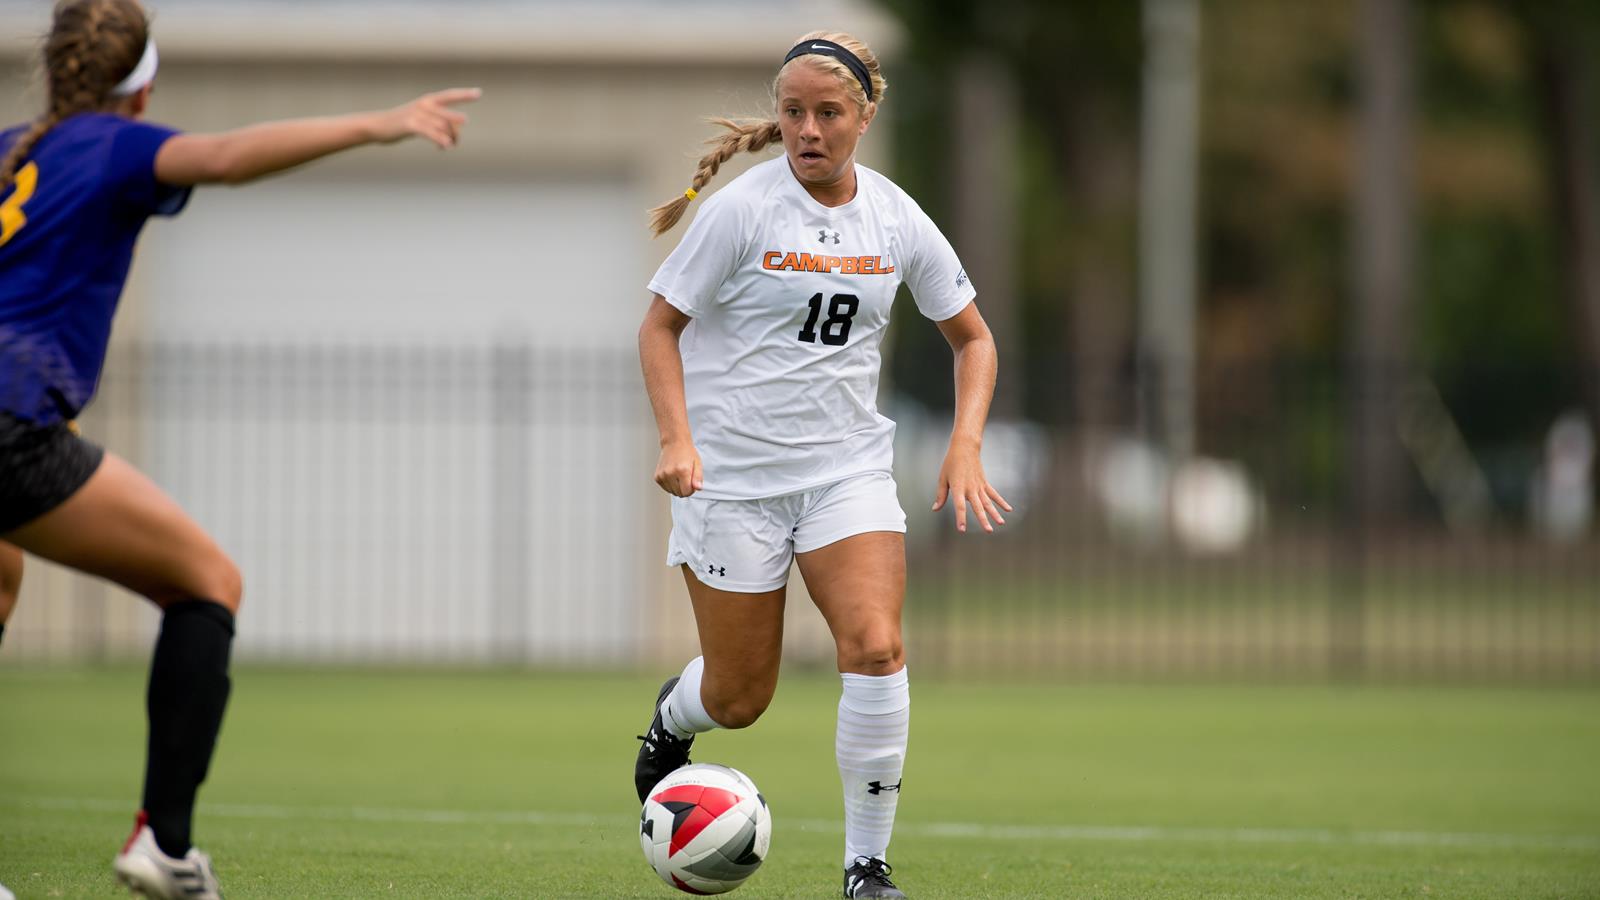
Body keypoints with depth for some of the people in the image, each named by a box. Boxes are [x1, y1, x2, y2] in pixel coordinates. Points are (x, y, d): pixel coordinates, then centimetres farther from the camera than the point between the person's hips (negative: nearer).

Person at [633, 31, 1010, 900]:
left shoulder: (897, 221, 0)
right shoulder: (741, 209, -10)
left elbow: (972, 337, 12)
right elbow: (661, 325, -4)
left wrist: (965, 447, -2)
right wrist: (676, 437, -18)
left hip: (848, 467, 2)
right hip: (731, 471, -2)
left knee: (875, 647, -20)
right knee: (739, 698, 4)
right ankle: (672, 719, 43)